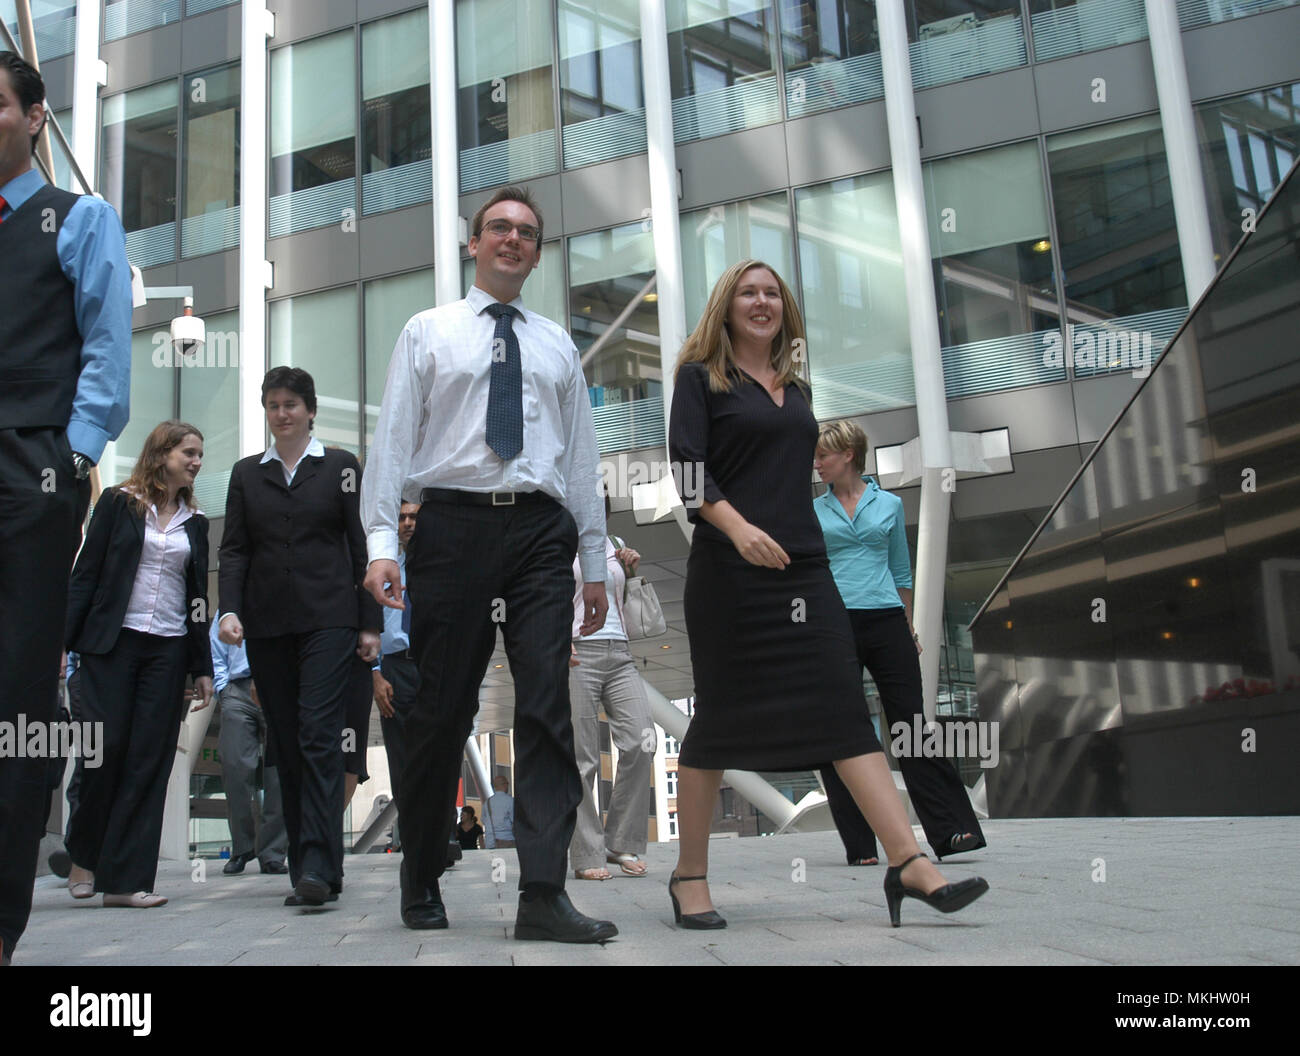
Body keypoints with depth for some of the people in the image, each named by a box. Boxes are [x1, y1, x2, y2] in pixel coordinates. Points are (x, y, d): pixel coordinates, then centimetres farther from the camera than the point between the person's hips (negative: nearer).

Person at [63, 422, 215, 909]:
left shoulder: (195, 523, 14)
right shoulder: (117, 503, 4)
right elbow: (86, 574, 1)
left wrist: (202, 667, 12)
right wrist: (64, 640, -8)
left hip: (168, 650, 3)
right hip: (112, 643, -3)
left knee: (150, 761, -2)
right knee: (105, 747, -9)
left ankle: (125, 878, 2)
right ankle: (83, 855, 16)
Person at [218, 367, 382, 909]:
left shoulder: (342, 466, 7)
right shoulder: (246, 473, 15)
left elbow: (362, 548, 4)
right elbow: (234, 549, 10)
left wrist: (370, 623, -1)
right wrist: (229, 609, -7)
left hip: (328, 619, -3)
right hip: (267, 625, 4)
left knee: (319, 736, -14)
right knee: (286, 746, 4)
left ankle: (319, 866, -16)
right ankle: (307, 871, 9)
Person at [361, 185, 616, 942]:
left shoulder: (558, 347, 20)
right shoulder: (427, 333, 13)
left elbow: (582, 458, 17)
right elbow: (394, 439, 5)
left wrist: (596, 563, 12)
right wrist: (382, 544, -7)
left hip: (540, 531, 2)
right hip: (454, 524, -2)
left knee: (547, 709, -8)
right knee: (443, 709, 1)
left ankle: (544, 894, -10)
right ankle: (422, 884, 17)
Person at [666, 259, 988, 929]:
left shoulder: (796, 388, 20)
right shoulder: (701, 377, 3)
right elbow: (687, 465, -9)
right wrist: (737, 526, -25)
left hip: (802, 567, 5)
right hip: (729, 571, -5)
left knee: (845, 709, -4)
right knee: (719, 720, 0)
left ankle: (908, 864, -7)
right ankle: (690, 875, 13)